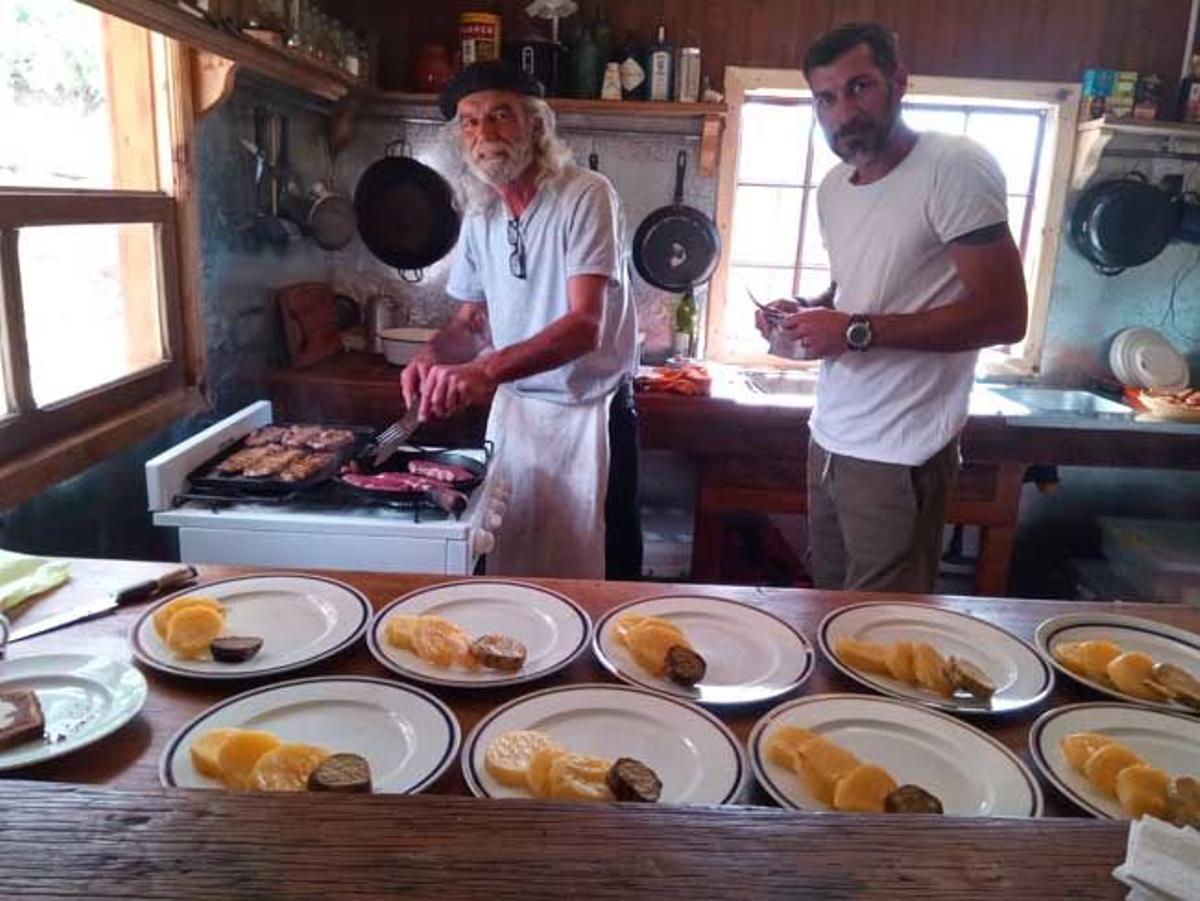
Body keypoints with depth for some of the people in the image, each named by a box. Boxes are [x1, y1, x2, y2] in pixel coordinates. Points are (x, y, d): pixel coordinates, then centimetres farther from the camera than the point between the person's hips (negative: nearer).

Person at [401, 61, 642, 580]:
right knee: (509, 569, 16)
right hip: (513, 410, 6)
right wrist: (433, 355, -11)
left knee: (595, 574, 5)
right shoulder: (479, 215, 5)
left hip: (590, 415, -5)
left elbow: (585, 325, -26)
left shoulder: (586, 197, -16)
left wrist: (488, 370, -39)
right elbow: (471, 322, 12)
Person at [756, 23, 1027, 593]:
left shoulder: (955, 167, -12)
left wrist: (856, 331, -19)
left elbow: (1004, 316, -17)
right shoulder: (833, 187, 11)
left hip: (899, 454, -7)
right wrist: (805, 314, 4)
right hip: (830, 437, 7)